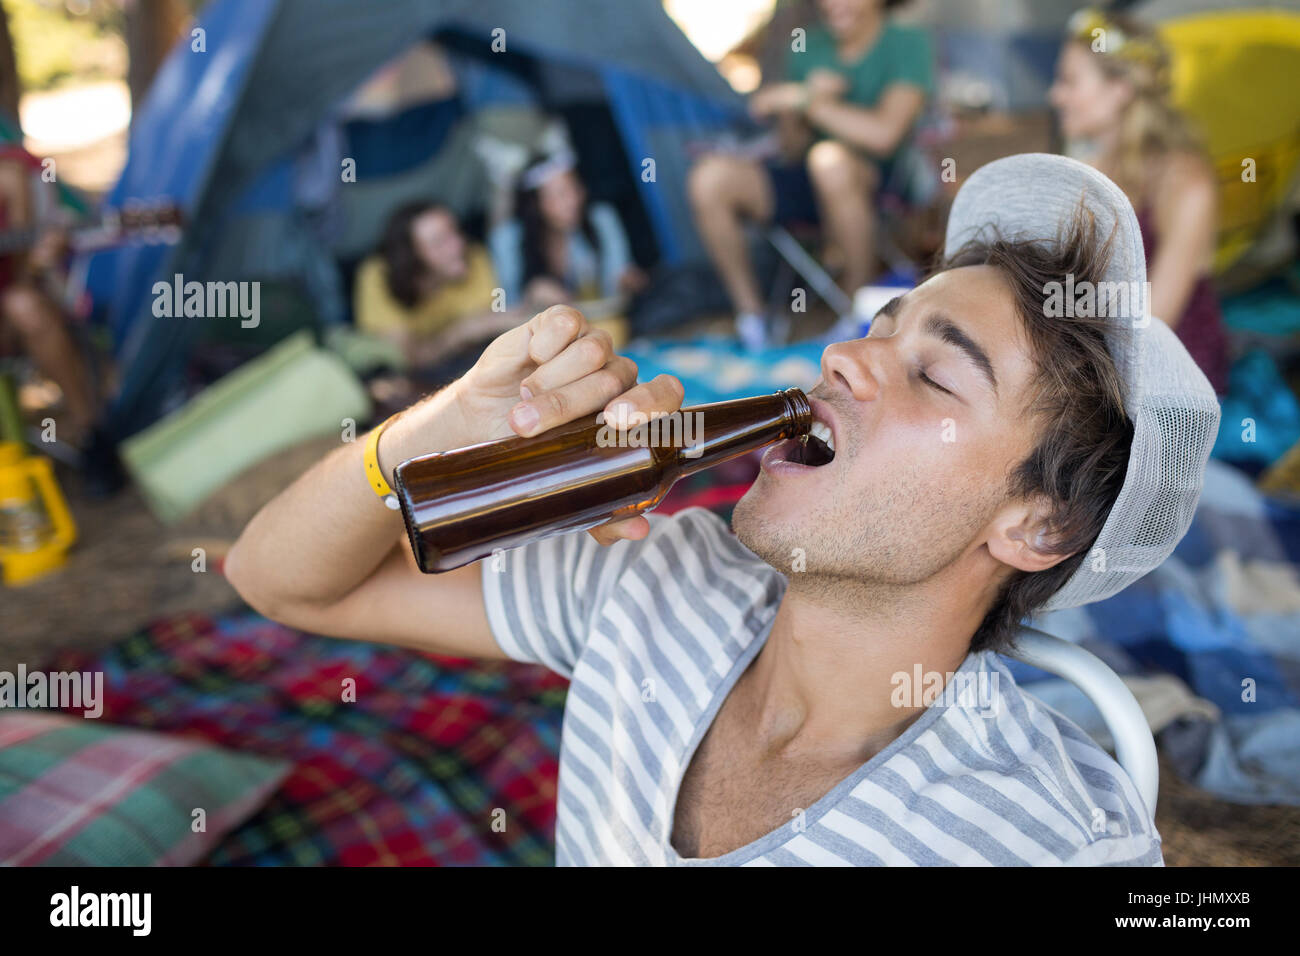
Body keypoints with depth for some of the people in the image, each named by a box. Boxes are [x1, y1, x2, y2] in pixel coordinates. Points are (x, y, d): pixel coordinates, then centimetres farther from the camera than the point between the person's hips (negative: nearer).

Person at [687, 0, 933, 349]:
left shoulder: (907, 45, -5)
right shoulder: (809, 48, 11)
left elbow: (883, 134, -21)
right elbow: (794, 150, 11)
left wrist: (804, 99, -15)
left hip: (879, 188, -5)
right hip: (807, 184, 5)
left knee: (830, 158, -39)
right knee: (710, 177, -17)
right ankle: (752, 318, -6)